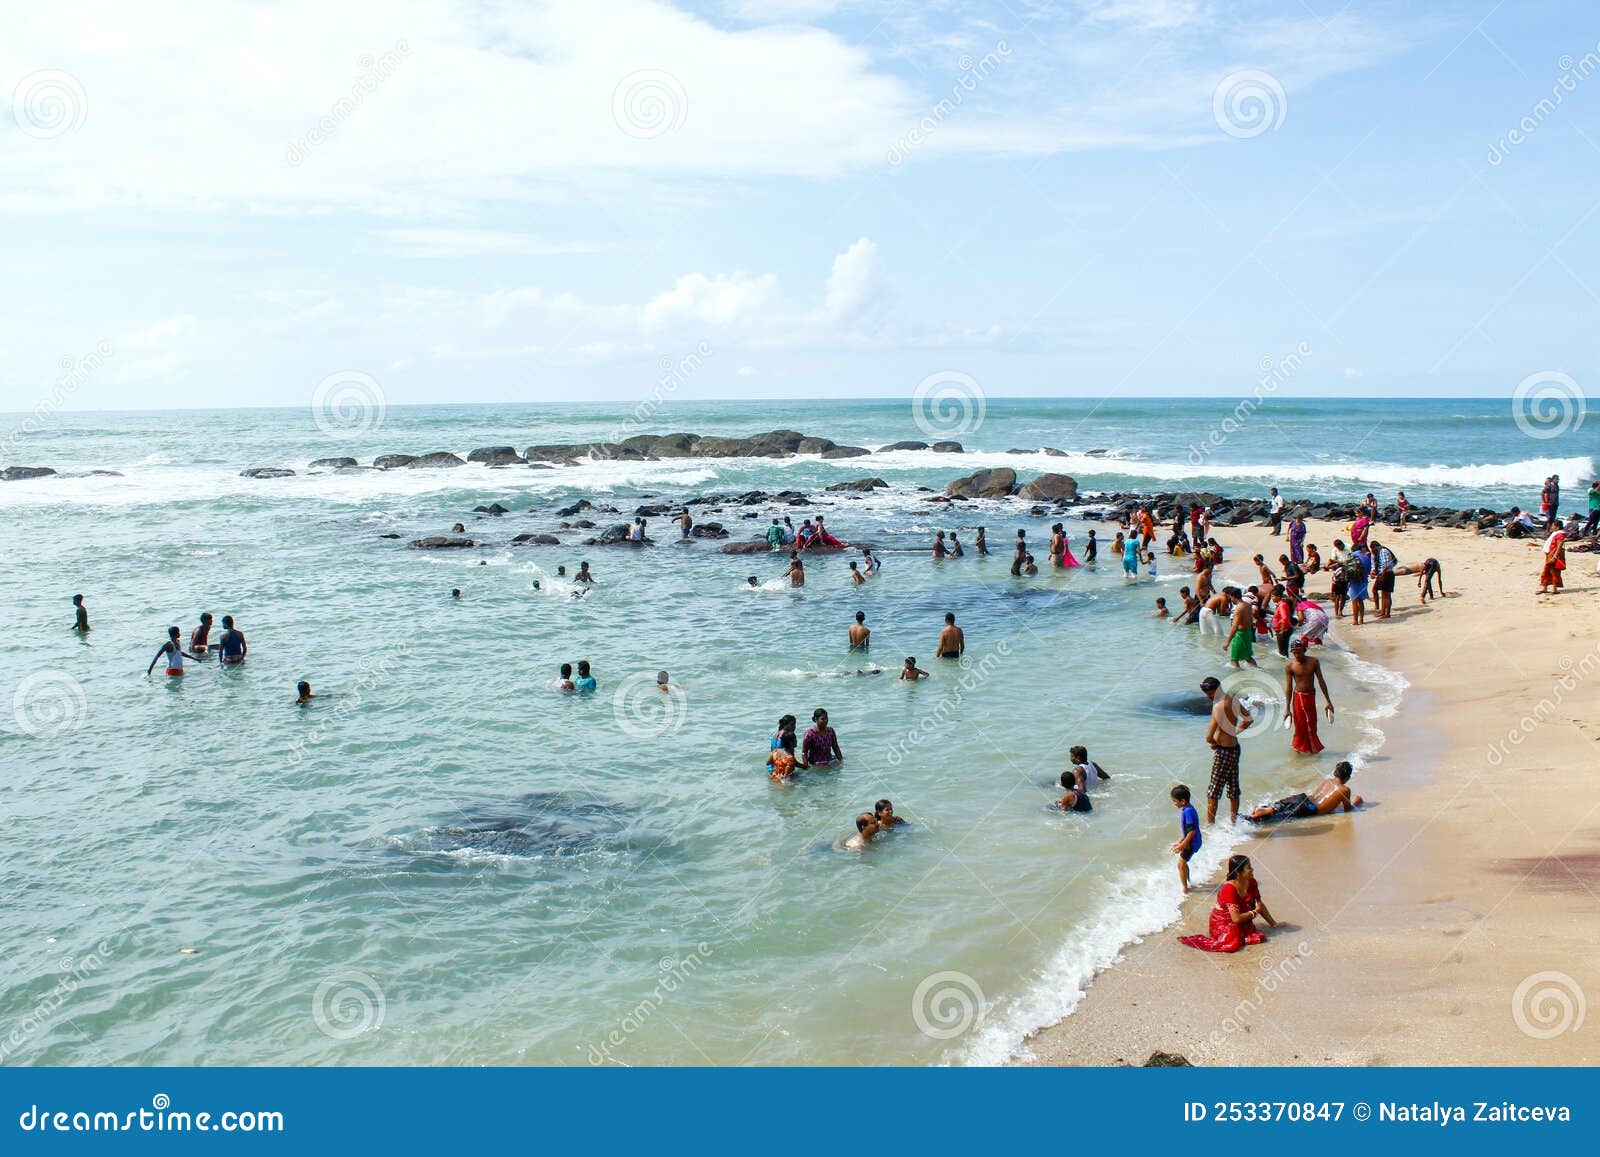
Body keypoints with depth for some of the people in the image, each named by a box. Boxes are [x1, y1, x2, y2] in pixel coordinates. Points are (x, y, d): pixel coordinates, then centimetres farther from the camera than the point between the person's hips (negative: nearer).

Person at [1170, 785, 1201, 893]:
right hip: (1189, 841, 10)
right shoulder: (1185, 809, 5)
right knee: (1183, 863, 22)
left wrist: (1182, 845, -23)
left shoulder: (1188, 812, -26)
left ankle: (1185, 889, 10)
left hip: (1192, 843, -10)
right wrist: (1179, 843, 18)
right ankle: (1187, 883, 38)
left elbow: (1192, 831, -27)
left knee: (1181, 864, -1)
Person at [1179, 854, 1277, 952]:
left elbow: (1259, 904, 14)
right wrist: (1255, 912, -13)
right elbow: (1236, 918, -28)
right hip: (1222, 923, -6)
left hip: (1241, 924, 6)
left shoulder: (1252, 883, -2)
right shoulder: (1229, 889, -26)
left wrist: (1272, 923, 14)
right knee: (1233, 944, -33)